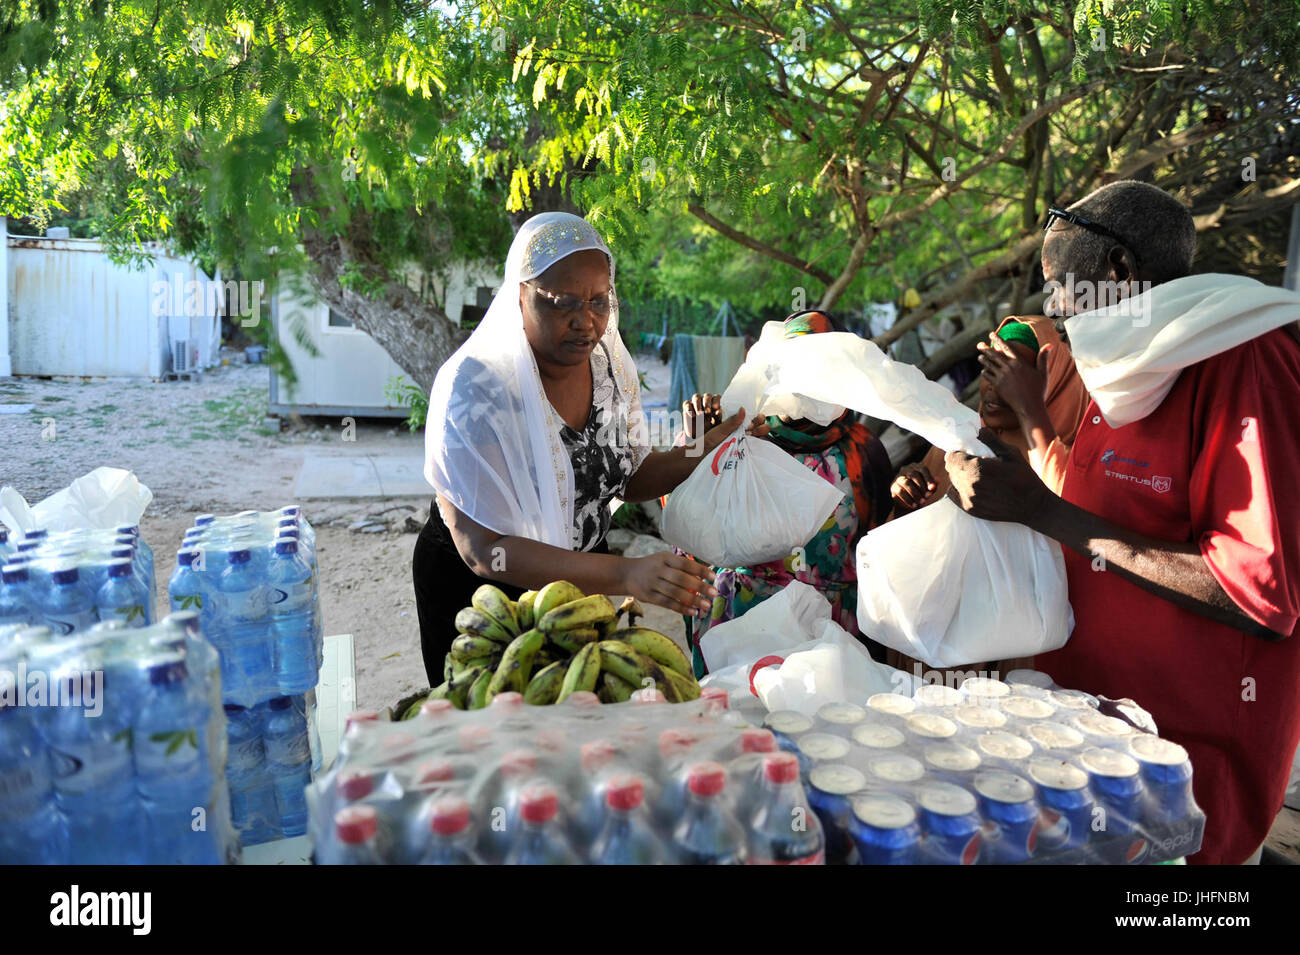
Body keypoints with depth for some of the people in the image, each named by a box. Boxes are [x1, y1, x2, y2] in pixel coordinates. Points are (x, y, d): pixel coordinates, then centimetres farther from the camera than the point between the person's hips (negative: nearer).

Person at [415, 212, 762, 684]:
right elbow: (483, 548, -32)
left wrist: (708, 449, -13)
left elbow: (627, 478, 5)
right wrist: (624, 575, -41)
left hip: (583, 570, 6)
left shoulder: (608, 362, -7)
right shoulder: (474, 387, -27)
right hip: (477, 588, -5)